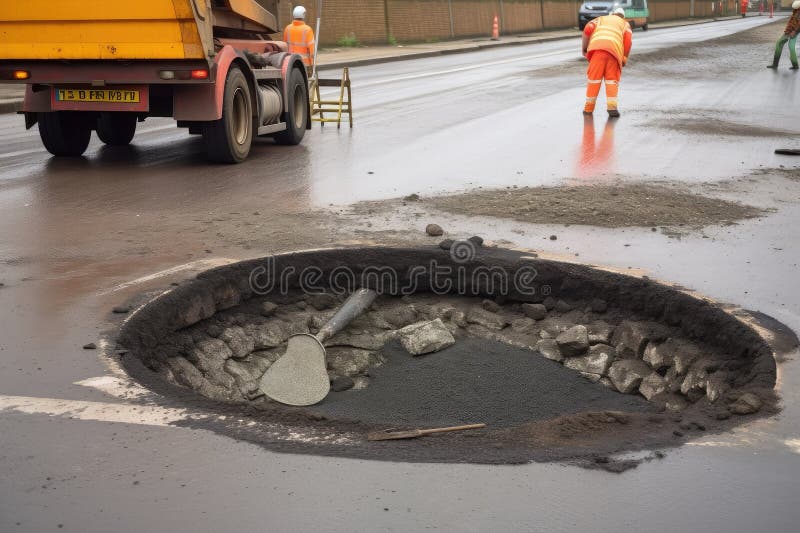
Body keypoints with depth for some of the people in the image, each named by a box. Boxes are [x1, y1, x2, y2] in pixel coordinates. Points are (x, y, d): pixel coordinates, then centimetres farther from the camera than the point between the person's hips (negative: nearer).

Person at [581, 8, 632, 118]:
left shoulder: (600, 19, 33)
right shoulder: (625, 24, 31)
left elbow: (588, 29, 12)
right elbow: (628, 40, 11)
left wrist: (584, 47, 17)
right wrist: (624, 59, 14)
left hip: (597, 47, 0)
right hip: (614, 50, 0)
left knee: (594, 77, 6)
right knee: (612, 79, 7)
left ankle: (589, 107, 9)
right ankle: (612, 107, -7)